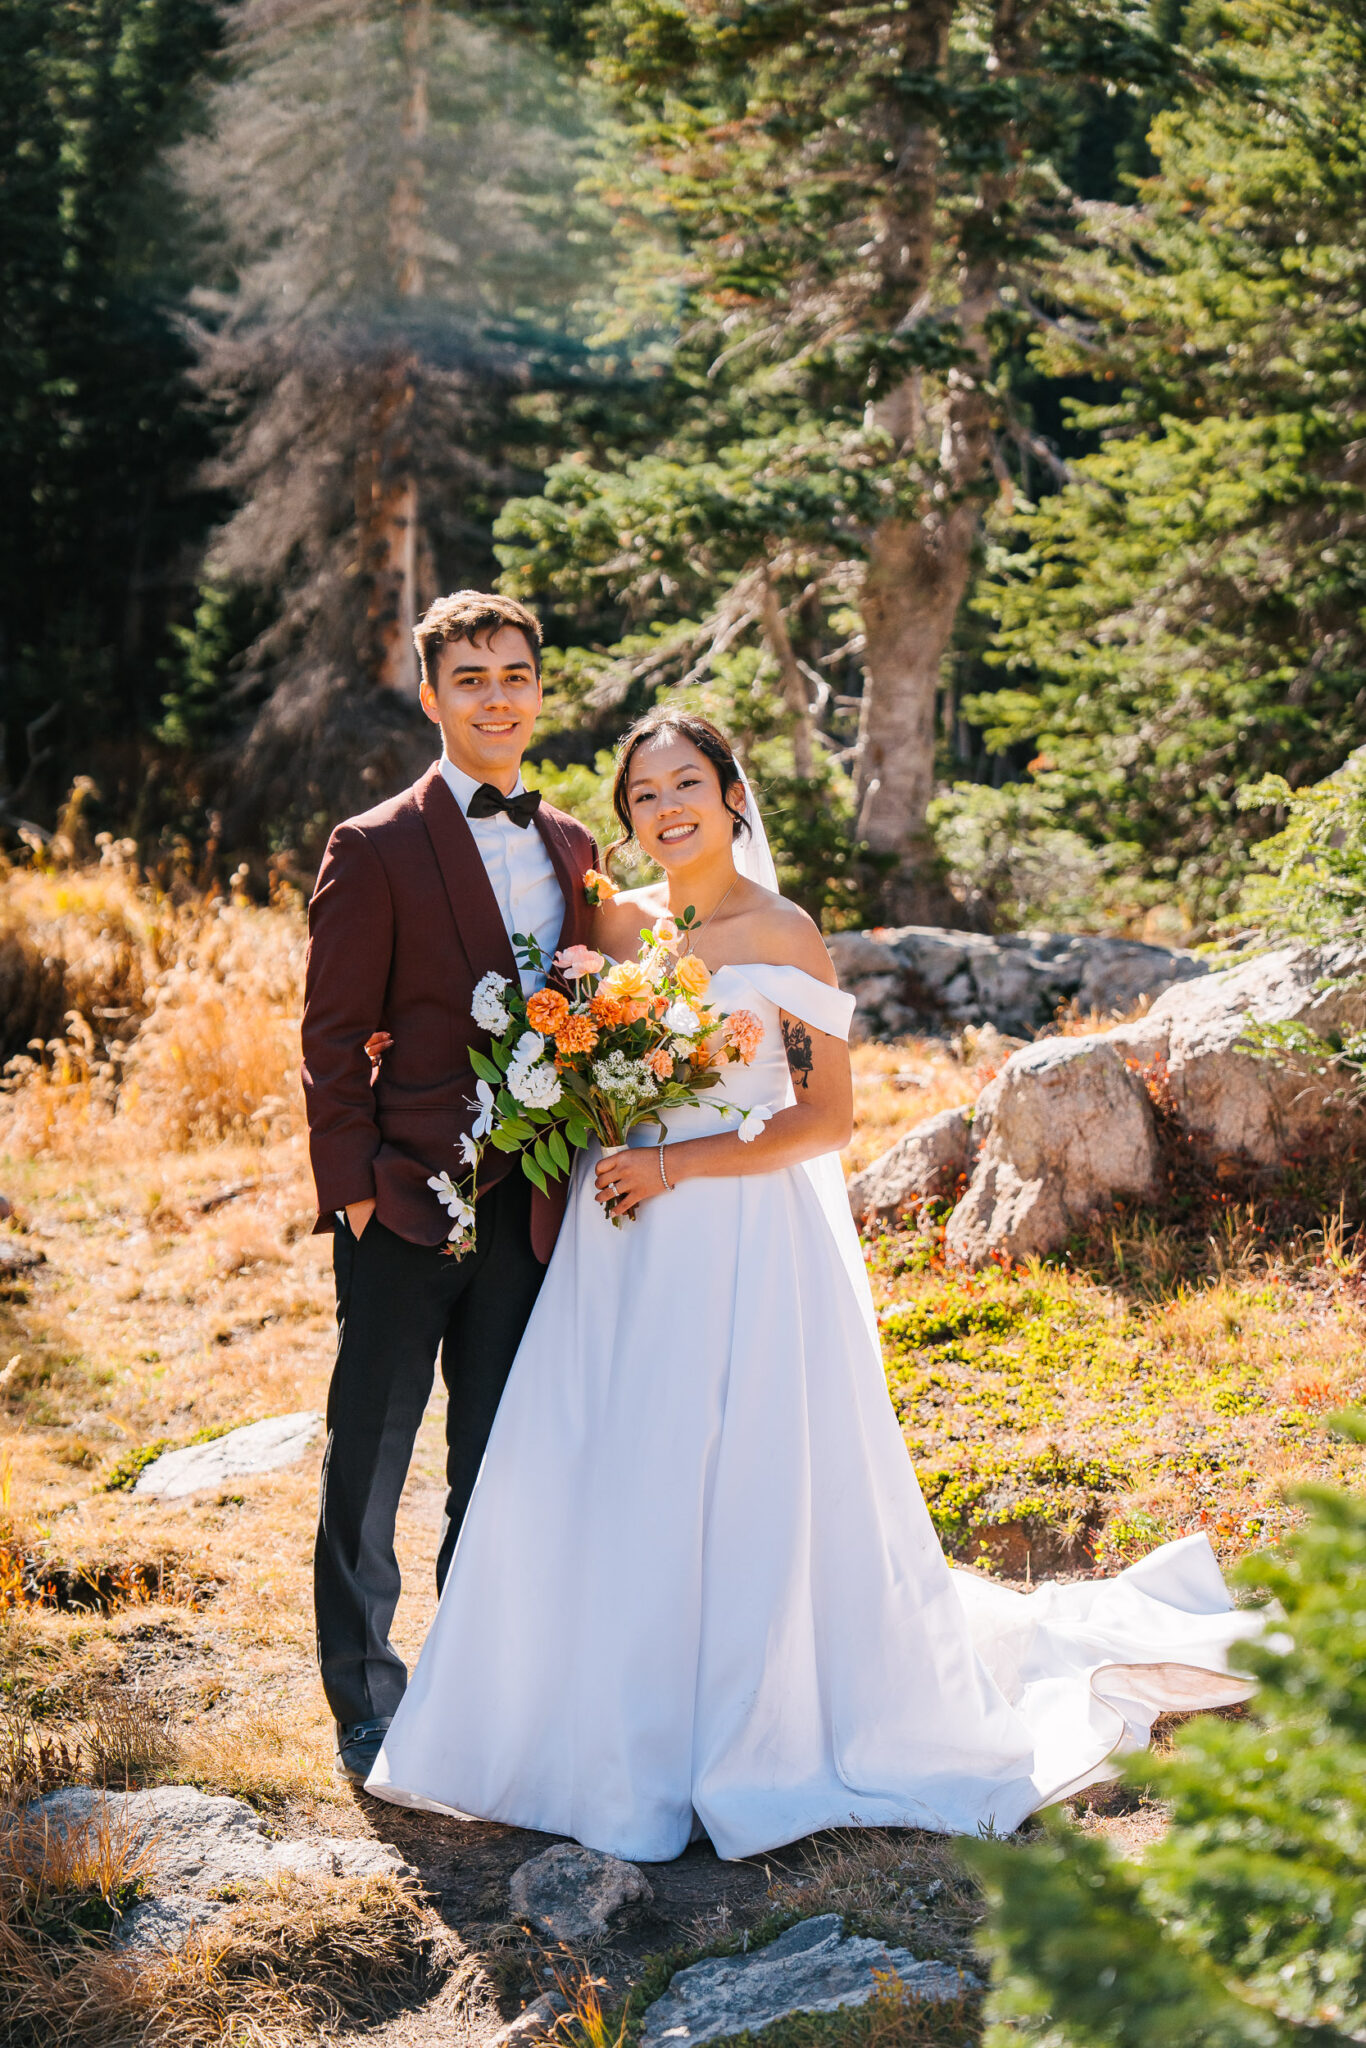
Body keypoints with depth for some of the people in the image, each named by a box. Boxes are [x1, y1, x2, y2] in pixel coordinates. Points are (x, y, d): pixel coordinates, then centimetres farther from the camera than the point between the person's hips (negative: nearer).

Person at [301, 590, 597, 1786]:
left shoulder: (572, 847, 10)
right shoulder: (376, 851, -7)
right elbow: (333, 1038, -8)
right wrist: (353, 1186, -13)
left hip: (527, 1205, 5)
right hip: (407, 1201, -5)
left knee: (498, 1467, 14)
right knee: (369, 1465, 6)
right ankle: (368, 1707, 20)